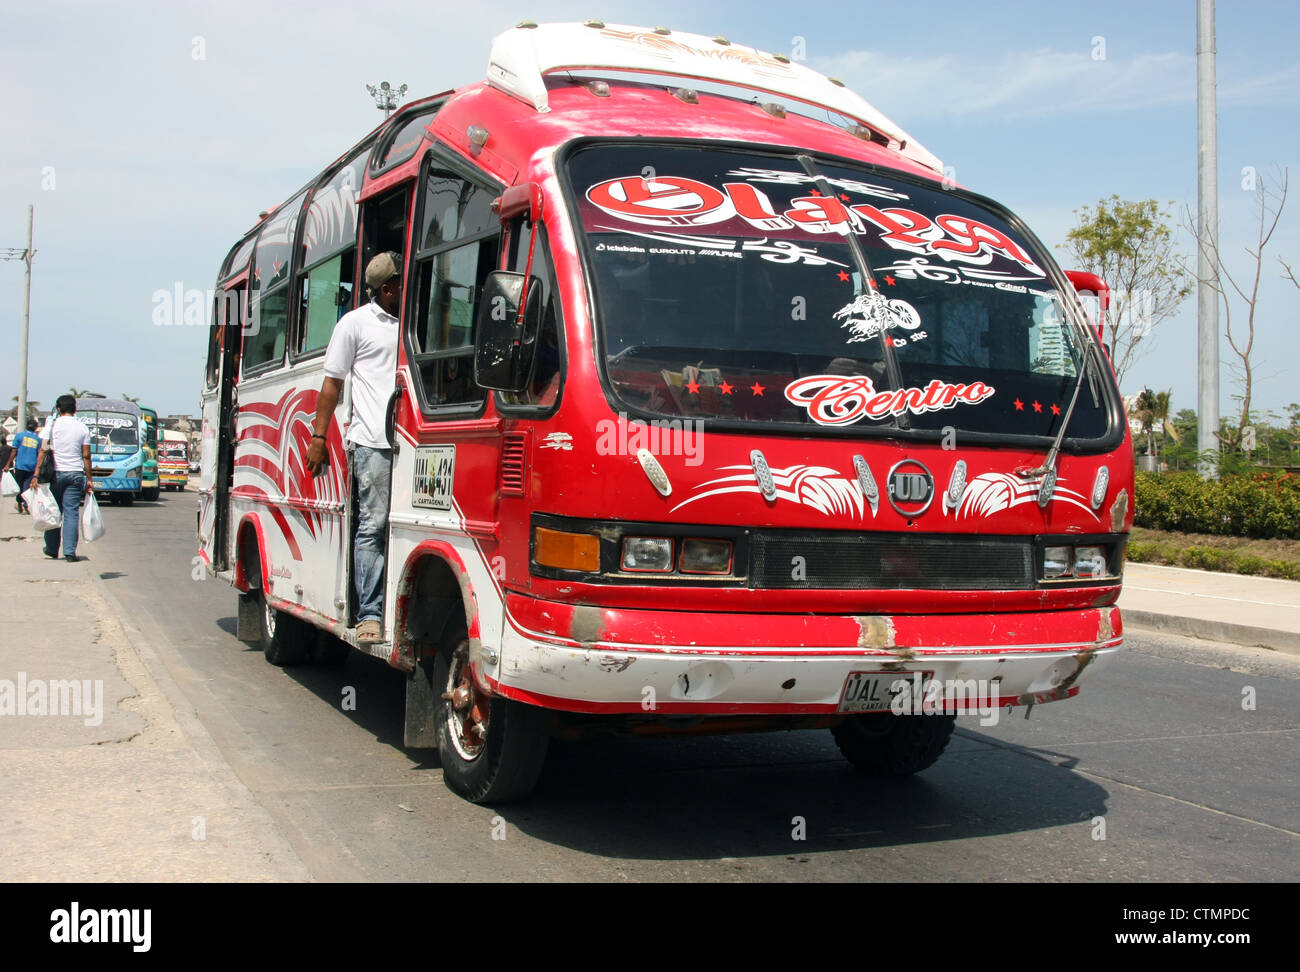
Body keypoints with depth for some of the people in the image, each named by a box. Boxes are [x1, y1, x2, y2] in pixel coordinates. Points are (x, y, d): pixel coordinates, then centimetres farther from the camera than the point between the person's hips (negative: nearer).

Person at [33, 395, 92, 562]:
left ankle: (52, 549, 18)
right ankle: (70, 552, -6)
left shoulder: (52, 424, 1)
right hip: (76, 473, 0)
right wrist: (89, 479, 9)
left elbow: (43, 450, -5)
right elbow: (86, 456, 3)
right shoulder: (82, 428, 4)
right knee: (72, 512, 0)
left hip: (55, 472, 0)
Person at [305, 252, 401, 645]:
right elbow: (332, 383, 9)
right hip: (373, 441, -4)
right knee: (373, 527, -5)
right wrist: (318, 436, 4)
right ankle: (370, 615, -1)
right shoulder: (356, 323, 7)